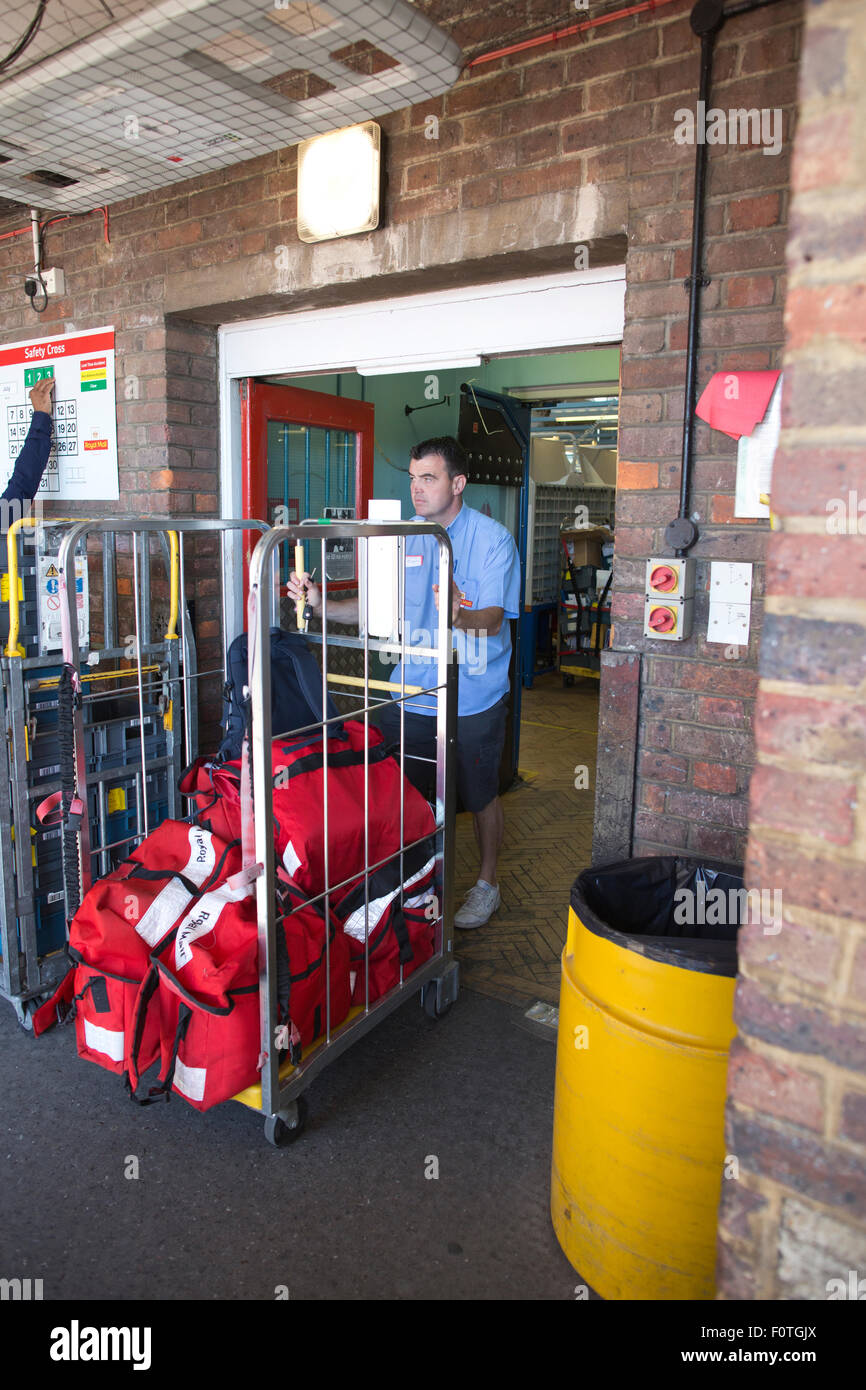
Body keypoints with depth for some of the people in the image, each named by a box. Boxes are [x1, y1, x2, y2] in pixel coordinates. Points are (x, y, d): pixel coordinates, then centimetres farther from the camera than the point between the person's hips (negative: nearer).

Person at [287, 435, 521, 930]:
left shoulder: (493, 539, -10)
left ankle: (487, 883, 32)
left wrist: (460, 616, -41)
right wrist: (322, 604, -7)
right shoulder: (404, 538, 6)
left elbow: (494, 617, -20)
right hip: (410, 692, 5)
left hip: (473, 699, -4)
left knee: (481, 796, 10)